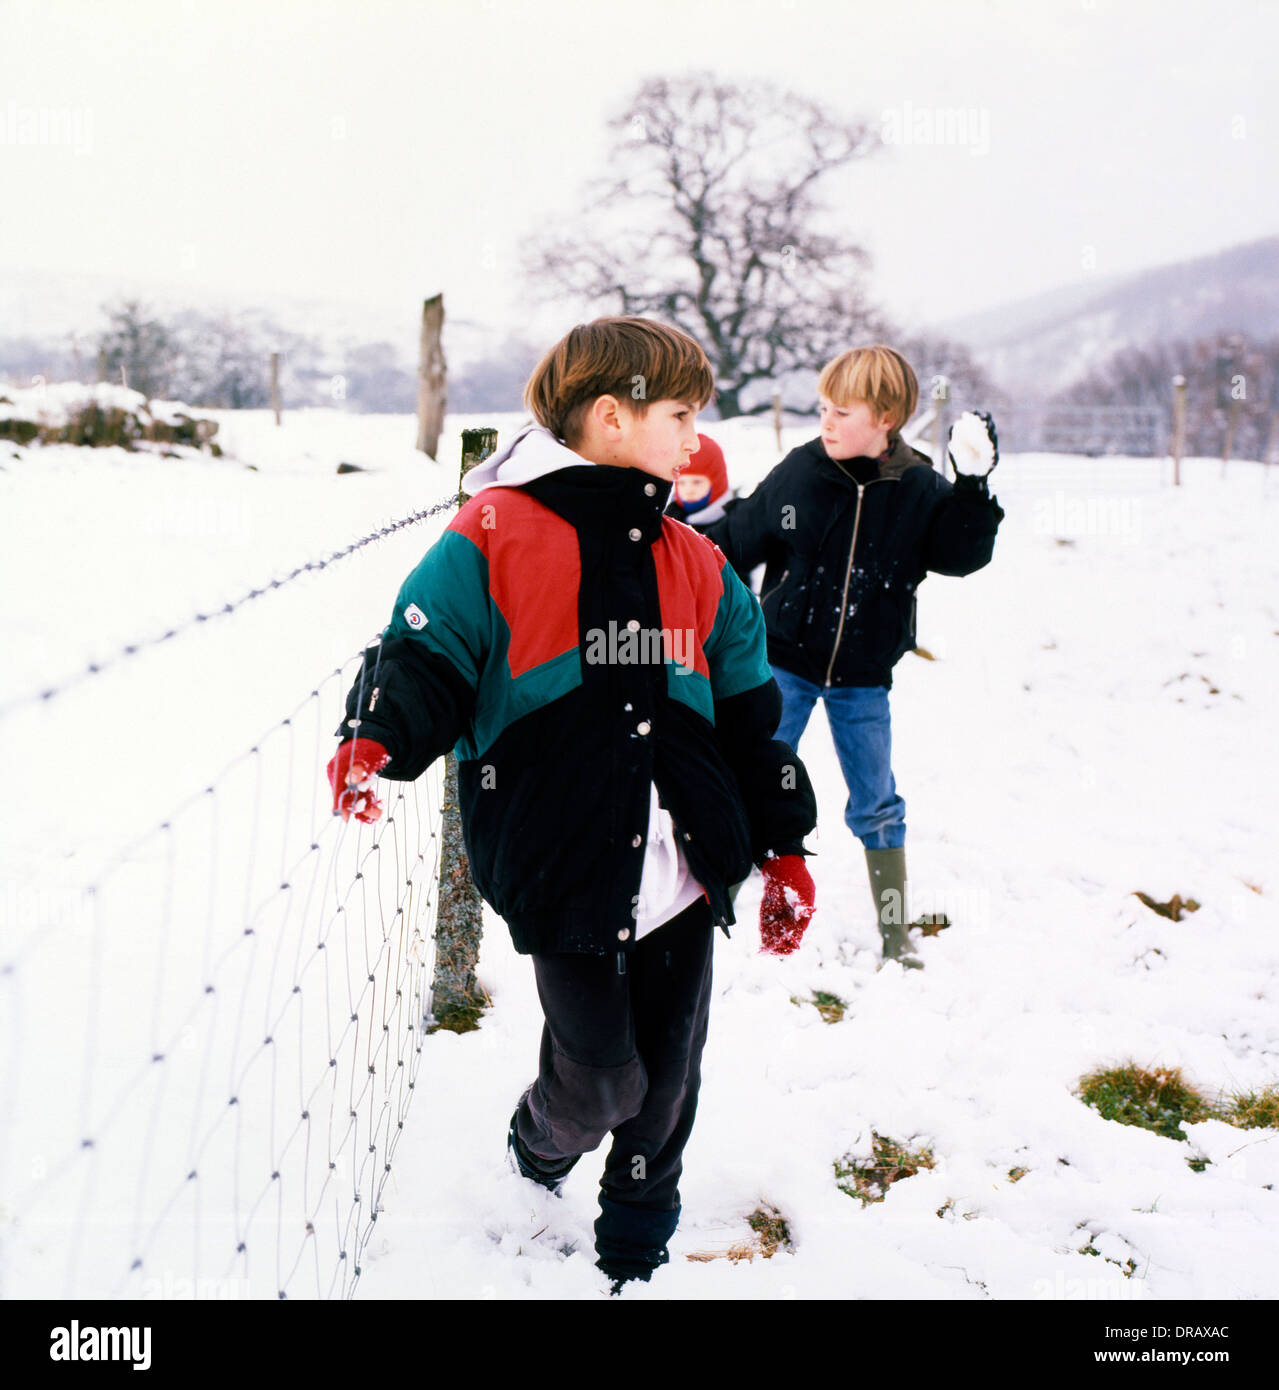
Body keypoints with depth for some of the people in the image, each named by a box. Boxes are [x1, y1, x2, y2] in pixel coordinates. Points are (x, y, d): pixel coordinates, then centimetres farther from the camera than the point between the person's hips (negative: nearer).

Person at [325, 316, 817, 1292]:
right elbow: (424, 660, -6)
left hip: (684, 871, 5)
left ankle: (639, 1219, 37)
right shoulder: (493, 539, -4)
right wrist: (374, 742, -27)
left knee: (667, 1070, 11)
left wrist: (784, 850, 14)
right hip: (563, 872, -5)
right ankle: (545, 1138, 34)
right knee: (602, 1074, -3)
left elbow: (748, 715, 16)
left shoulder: (695, 565, 12)